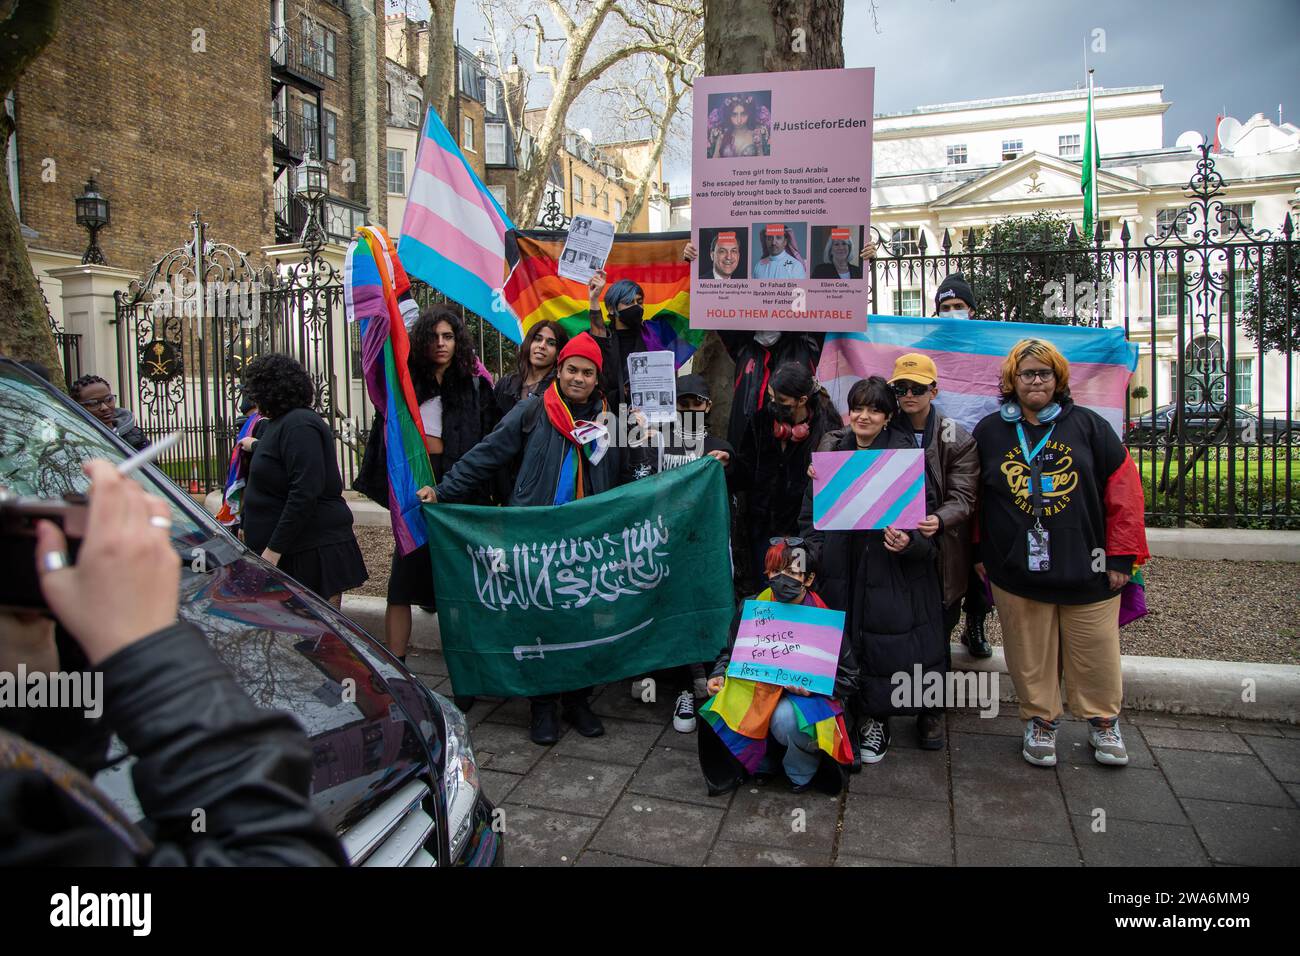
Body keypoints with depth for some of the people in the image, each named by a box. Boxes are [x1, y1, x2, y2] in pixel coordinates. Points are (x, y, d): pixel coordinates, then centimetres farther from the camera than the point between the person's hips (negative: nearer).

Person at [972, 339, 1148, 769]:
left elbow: (1124, 488, 1)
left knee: (1095, 651, 9)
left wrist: (1122, 555, -2)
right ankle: (1040, 722, 28)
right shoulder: (989, 431, 6)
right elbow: (971, 496, 10)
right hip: (1016, 570, 0)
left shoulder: (1087, 425, 3)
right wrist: (977, 552, 8)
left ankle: (1103, 721, 31)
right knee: (1031, 655, 9)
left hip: (1086, 567, 0)